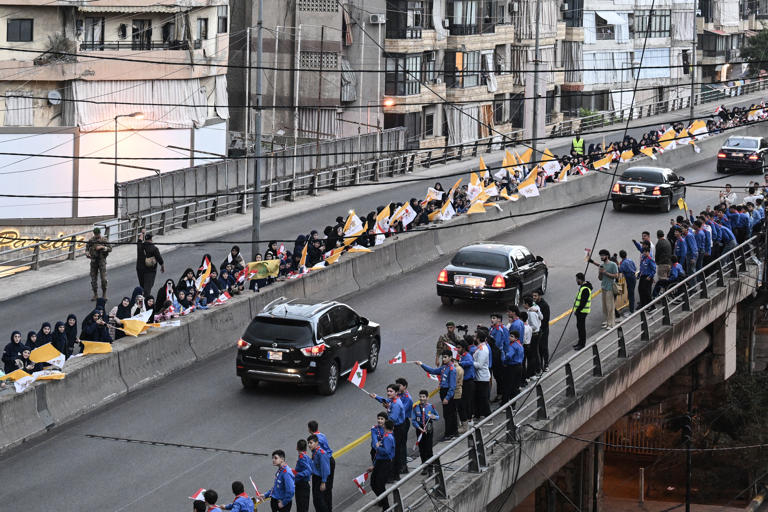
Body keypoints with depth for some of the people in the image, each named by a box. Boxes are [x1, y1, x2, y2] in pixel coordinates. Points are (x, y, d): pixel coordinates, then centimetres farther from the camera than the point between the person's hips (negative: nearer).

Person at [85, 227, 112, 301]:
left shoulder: (104, 240, -1)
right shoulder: (91, 240, 4)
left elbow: (110, 248, -3)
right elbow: (87, 248, 13)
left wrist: (102, 247, -18)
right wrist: (87, 253, -9)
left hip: (102, 260, -2)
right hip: (93, 260, 2)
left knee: (103, 278, -10)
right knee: (93, 279, 3)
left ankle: (104, 293, 6)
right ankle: (95, 295, 14)